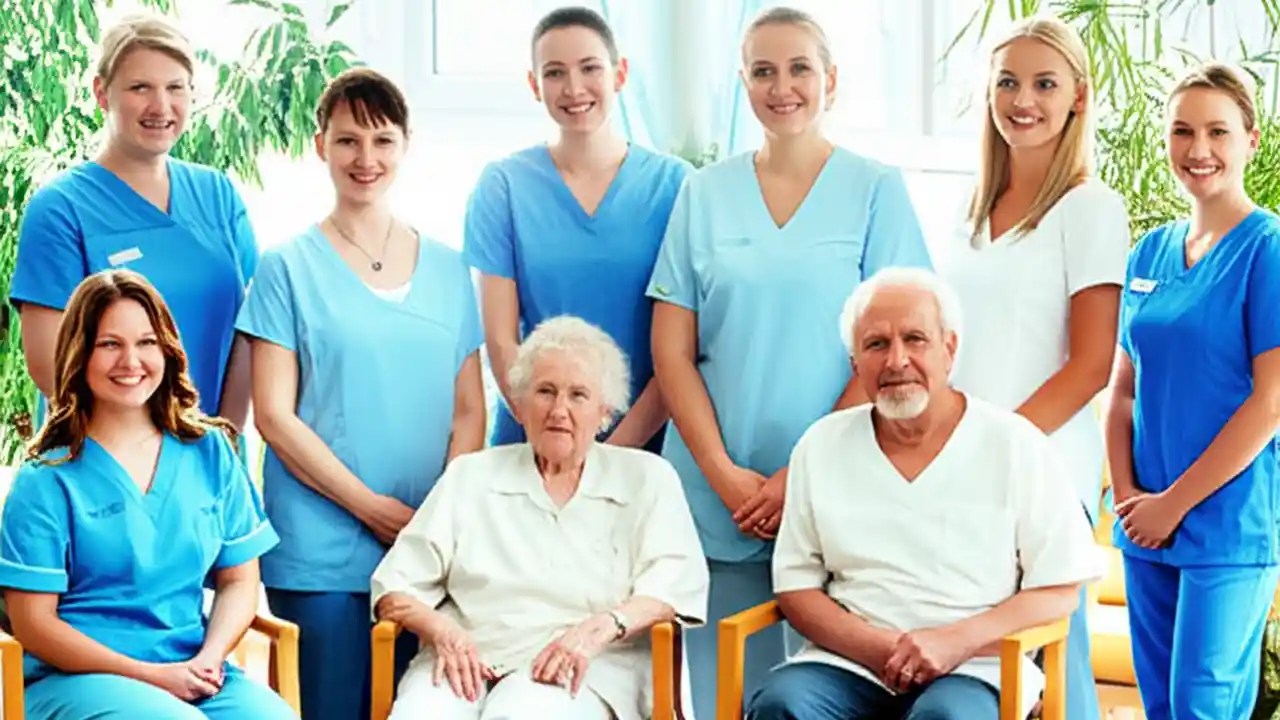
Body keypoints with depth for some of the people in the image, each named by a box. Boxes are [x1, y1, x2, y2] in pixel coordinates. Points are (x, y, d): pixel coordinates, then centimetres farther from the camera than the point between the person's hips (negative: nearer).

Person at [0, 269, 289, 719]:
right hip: (78, 676, -3)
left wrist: (209, 658, -7)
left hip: (195, 673, 3)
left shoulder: (210, 452, 12)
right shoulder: (48, 479, 0)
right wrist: (150, 675, -10)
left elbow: (238, 580, 13)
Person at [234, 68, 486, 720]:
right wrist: (375, 508, -11)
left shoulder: (447, 269, 10)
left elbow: (469, 409, 10)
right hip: (319, 553, -3)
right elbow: (273, 415, -5)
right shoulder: (289, 267, 0)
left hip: (432, 547, 3)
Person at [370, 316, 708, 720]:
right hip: (467, 664, 2)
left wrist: (602, 627, -18)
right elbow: (396, 585, 14)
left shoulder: (646, 478, 16)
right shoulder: (469, 476, 21)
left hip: (579, 672, -2)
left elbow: (677, 583, 1)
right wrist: (441, 630, -8)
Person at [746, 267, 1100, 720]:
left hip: (974, 670, -2)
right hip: (852, 664, 3)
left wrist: (957, 641, -15)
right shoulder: (821, 446, 10)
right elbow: (795, 585, 10)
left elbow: (1058, 592, 1)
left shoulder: (1016, 447, 3)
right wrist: (875, 647, -9)